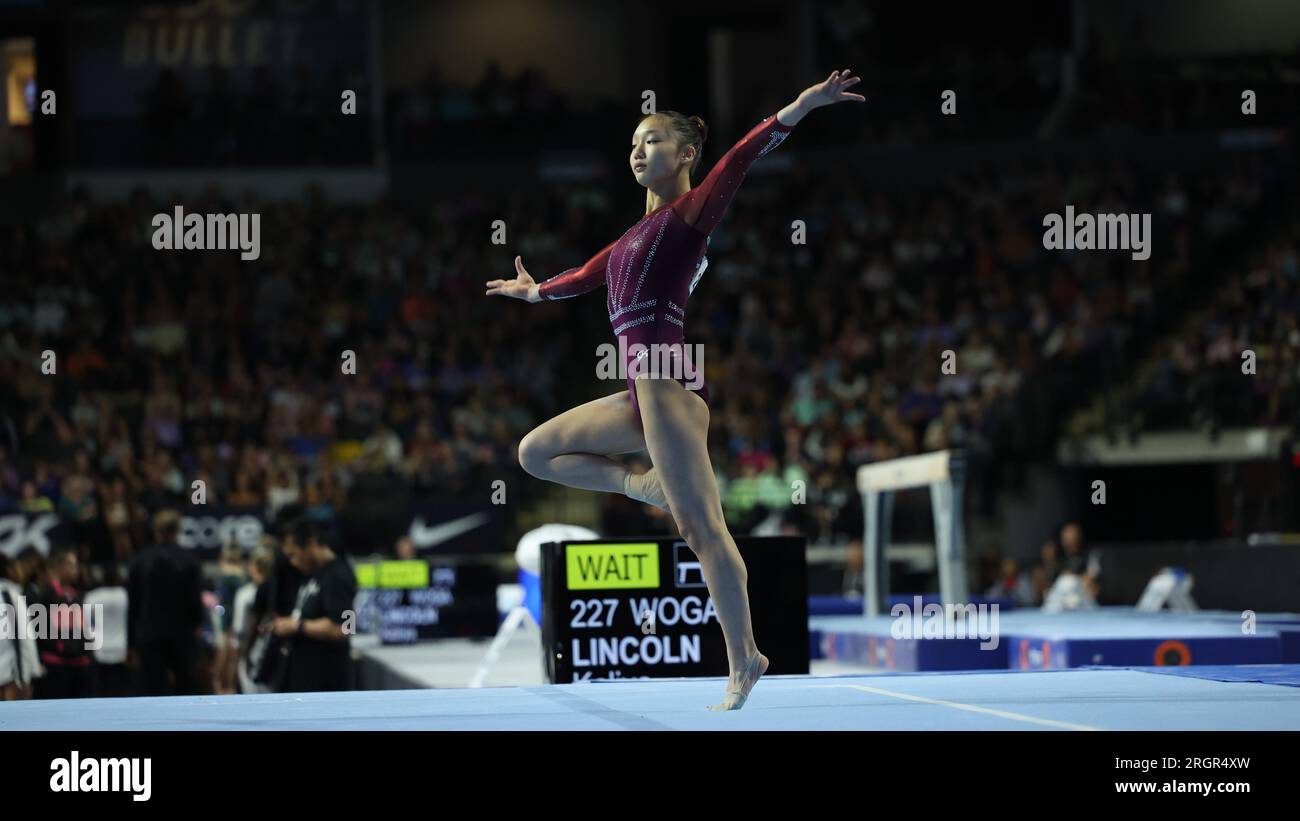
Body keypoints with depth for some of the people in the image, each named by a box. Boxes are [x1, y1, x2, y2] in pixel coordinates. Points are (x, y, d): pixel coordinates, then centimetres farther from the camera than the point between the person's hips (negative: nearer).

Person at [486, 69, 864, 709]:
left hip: (669, 380, -9)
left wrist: (797, 109, -33)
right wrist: (535, 290, 58)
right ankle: (647, 486, 8)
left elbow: (738, 159, -17)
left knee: (699, 526, -12)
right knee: (536, 452, 15)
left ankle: (744, 659, -11)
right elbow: (588, 275, 40)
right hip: (642, 392, 9)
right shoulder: (637, 234, 22)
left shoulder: (691, 210, 0)